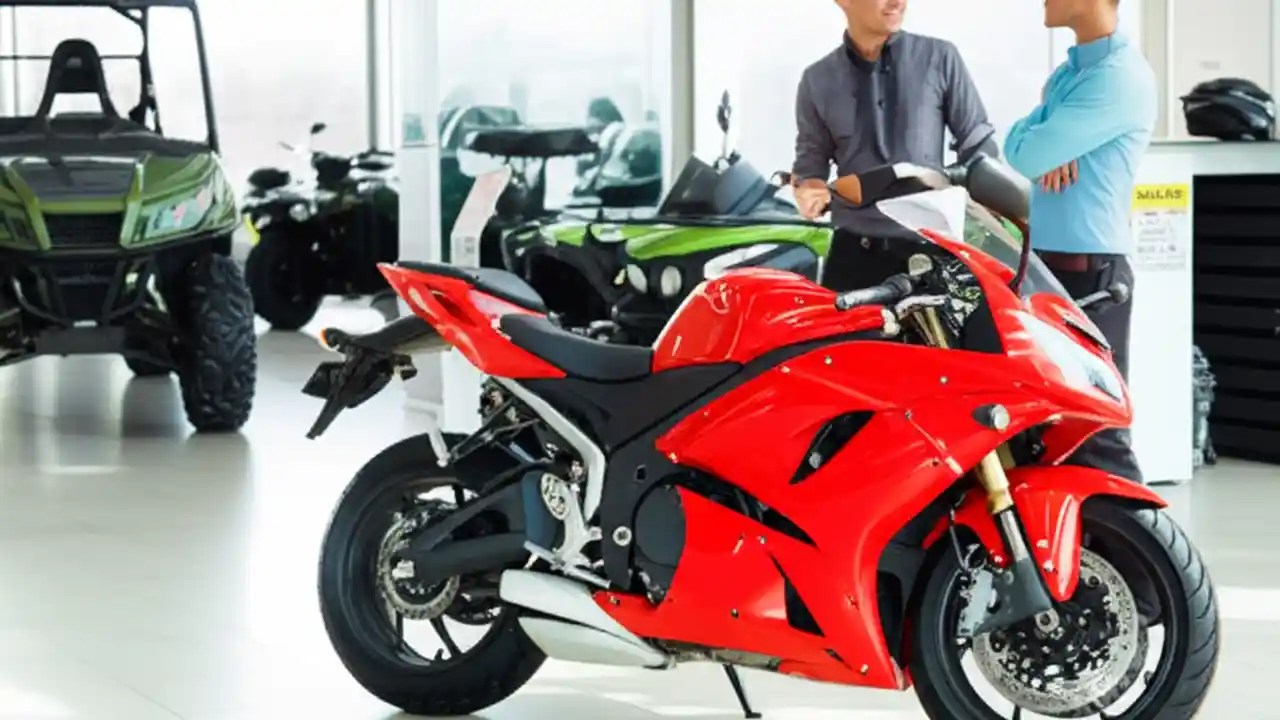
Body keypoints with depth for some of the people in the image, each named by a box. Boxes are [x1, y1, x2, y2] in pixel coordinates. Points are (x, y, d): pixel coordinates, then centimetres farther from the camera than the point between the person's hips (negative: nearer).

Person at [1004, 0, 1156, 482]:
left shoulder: (1121, 77, -16)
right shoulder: (1067, 72, 16)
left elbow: (1026, 153, -19)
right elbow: (1017, 149, 10)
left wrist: (1036, 142, 3)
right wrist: (1046, 148, -11)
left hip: (1089, 271, -10)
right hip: (1046, 263, 10)